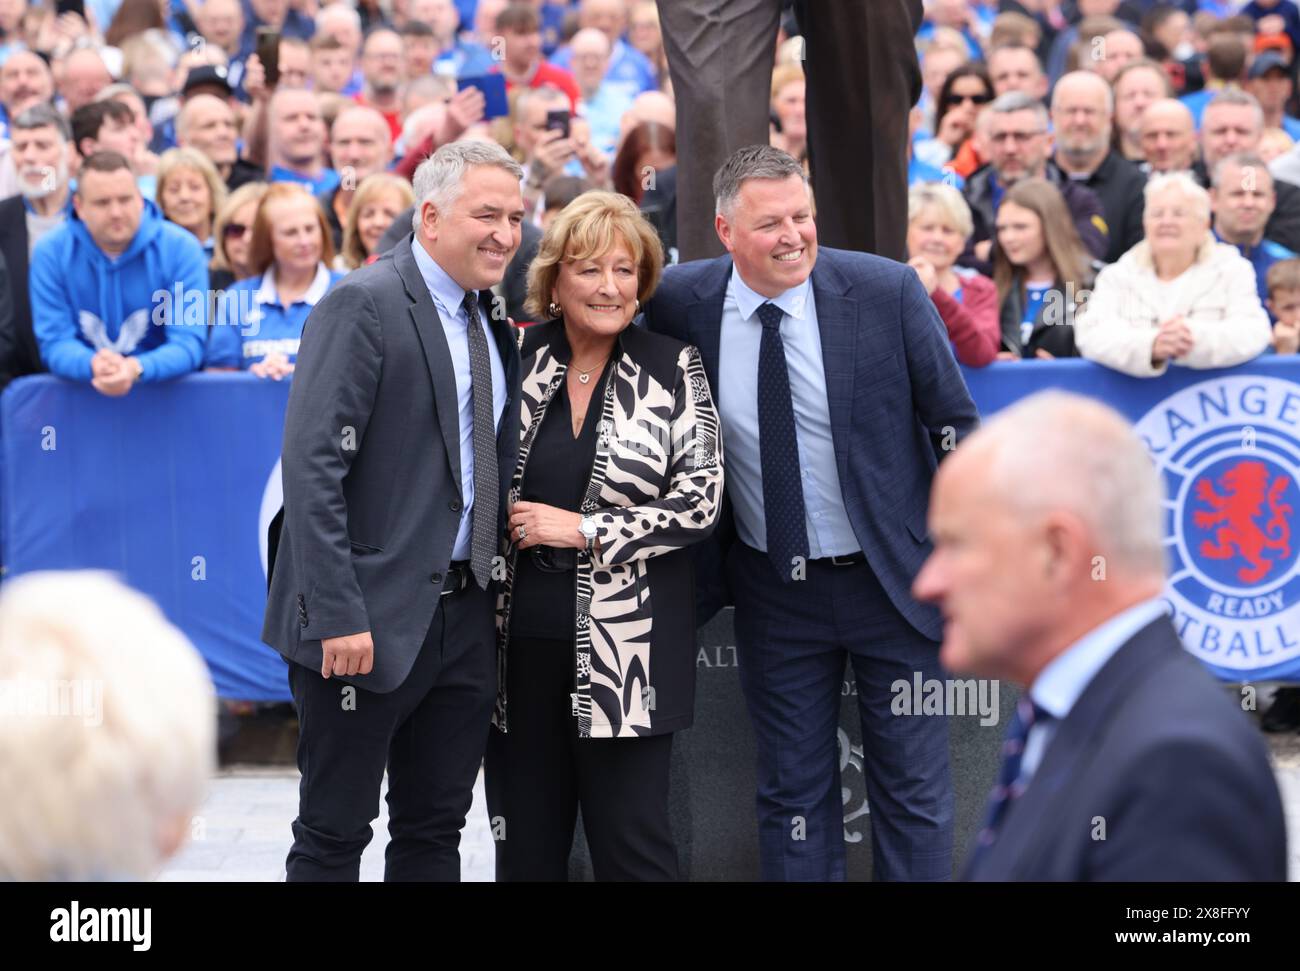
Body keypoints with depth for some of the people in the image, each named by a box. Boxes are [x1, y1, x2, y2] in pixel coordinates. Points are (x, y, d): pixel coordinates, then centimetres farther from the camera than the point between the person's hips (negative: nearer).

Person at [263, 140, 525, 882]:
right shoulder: (364, 305, -12)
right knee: (334, 835, 2)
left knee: (436, 830, 14)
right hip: (373, 618, -8)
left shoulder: (491, 325, 13)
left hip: (465, 617, 8)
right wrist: (338, 616, -23)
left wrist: (495, 596, 6)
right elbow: (313, 466, -18)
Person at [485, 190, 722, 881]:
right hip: (521, 637, 3)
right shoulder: (518, 357, 5)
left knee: (632, 847, 0)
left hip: (625, 644, -3)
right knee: (525, 847, 10)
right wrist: (507, 523, 0)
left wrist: (586, 530, -12)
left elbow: (702, 498, -7)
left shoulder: (672, 369, -1)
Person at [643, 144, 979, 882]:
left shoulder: (887, 290, -13)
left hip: (893, 577, -2)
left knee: (914, 791, 7)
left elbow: (955, 420, -4)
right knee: (793, 792, 12)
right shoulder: (681, 304, -8)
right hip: (773, 591, 2)